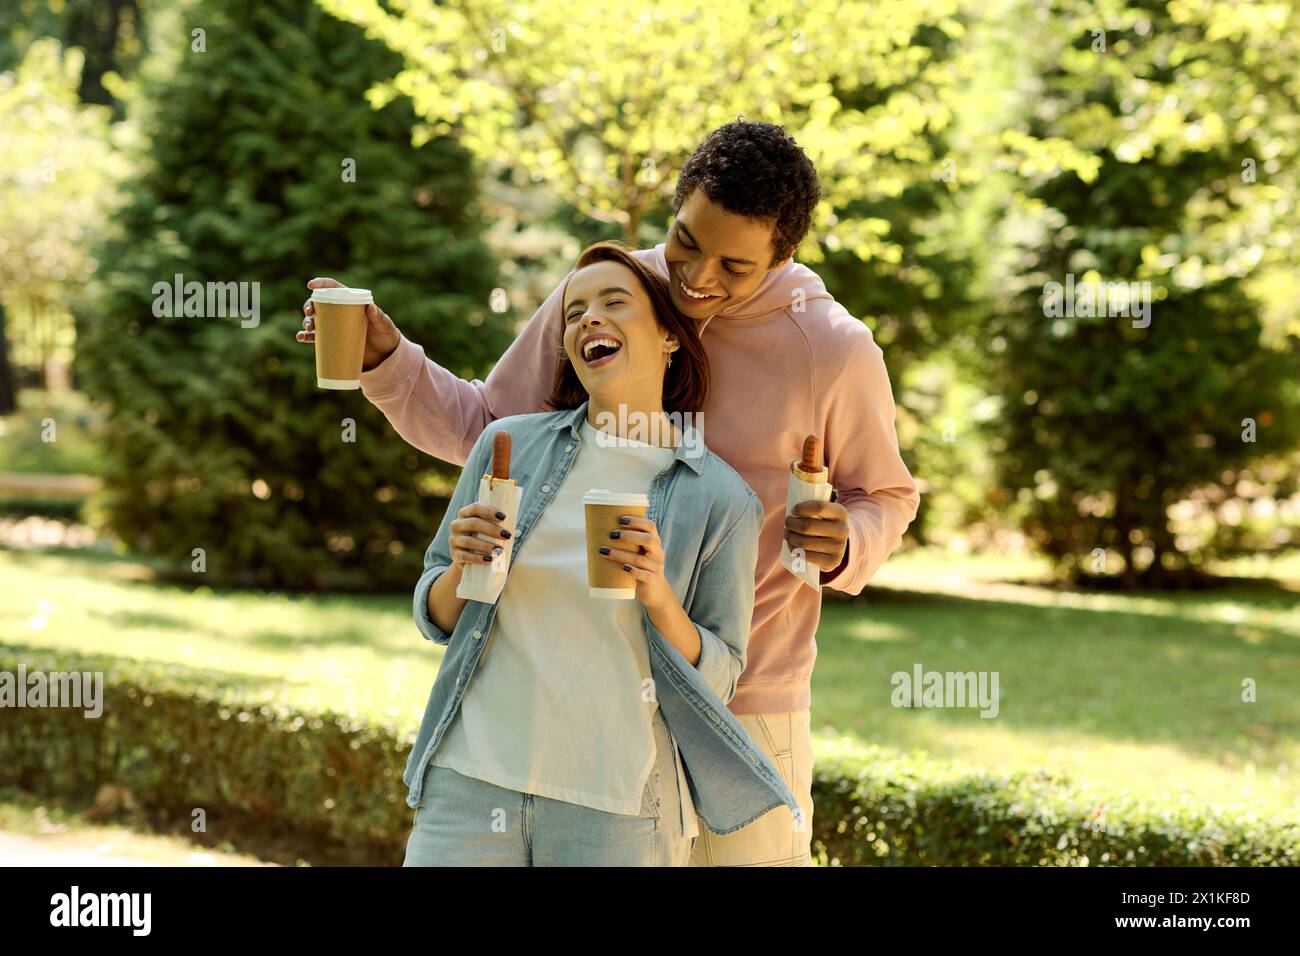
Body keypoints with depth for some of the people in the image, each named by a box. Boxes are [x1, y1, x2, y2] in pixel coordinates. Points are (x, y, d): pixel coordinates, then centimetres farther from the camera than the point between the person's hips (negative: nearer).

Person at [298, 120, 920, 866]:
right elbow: (487, 428, 11)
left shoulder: (836, 351, -9)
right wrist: (385, 357, -2)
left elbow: (888, 497, 6)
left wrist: (847, 545, -16)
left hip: (745, 700, -2)